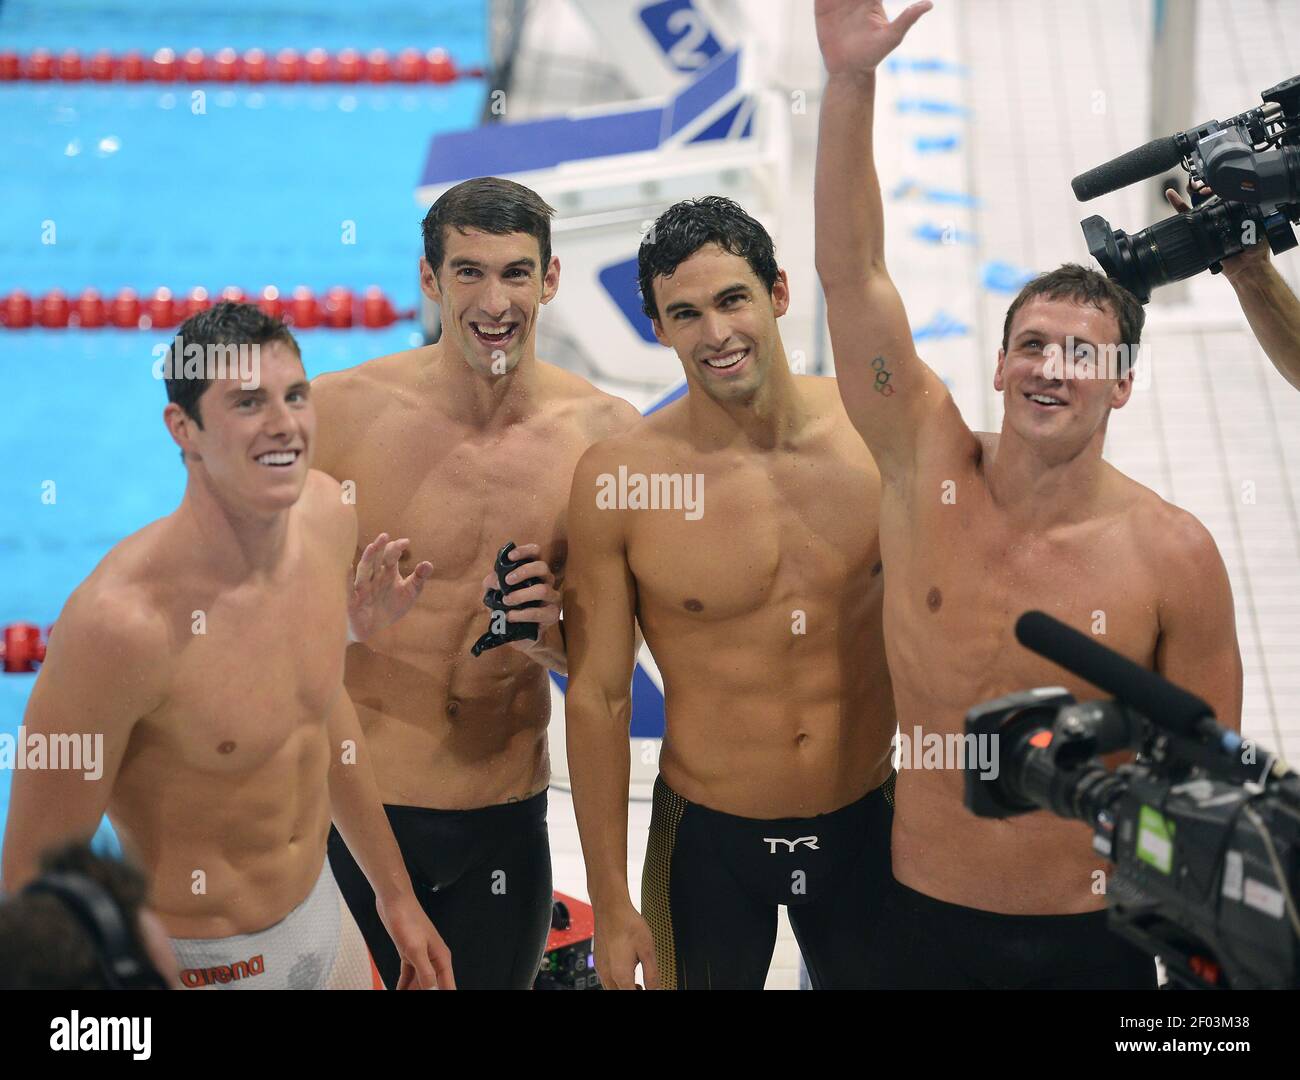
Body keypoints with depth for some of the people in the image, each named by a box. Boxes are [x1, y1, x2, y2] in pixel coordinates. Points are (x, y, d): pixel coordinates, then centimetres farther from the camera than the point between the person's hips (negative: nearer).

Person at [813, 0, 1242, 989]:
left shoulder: (1174, 555, -12)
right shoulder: (930, 470, -8)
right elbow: (852, 273, -15)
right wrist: (849, 80, -25)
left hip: (1094, 939, -1)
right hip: (923, 924, 2)